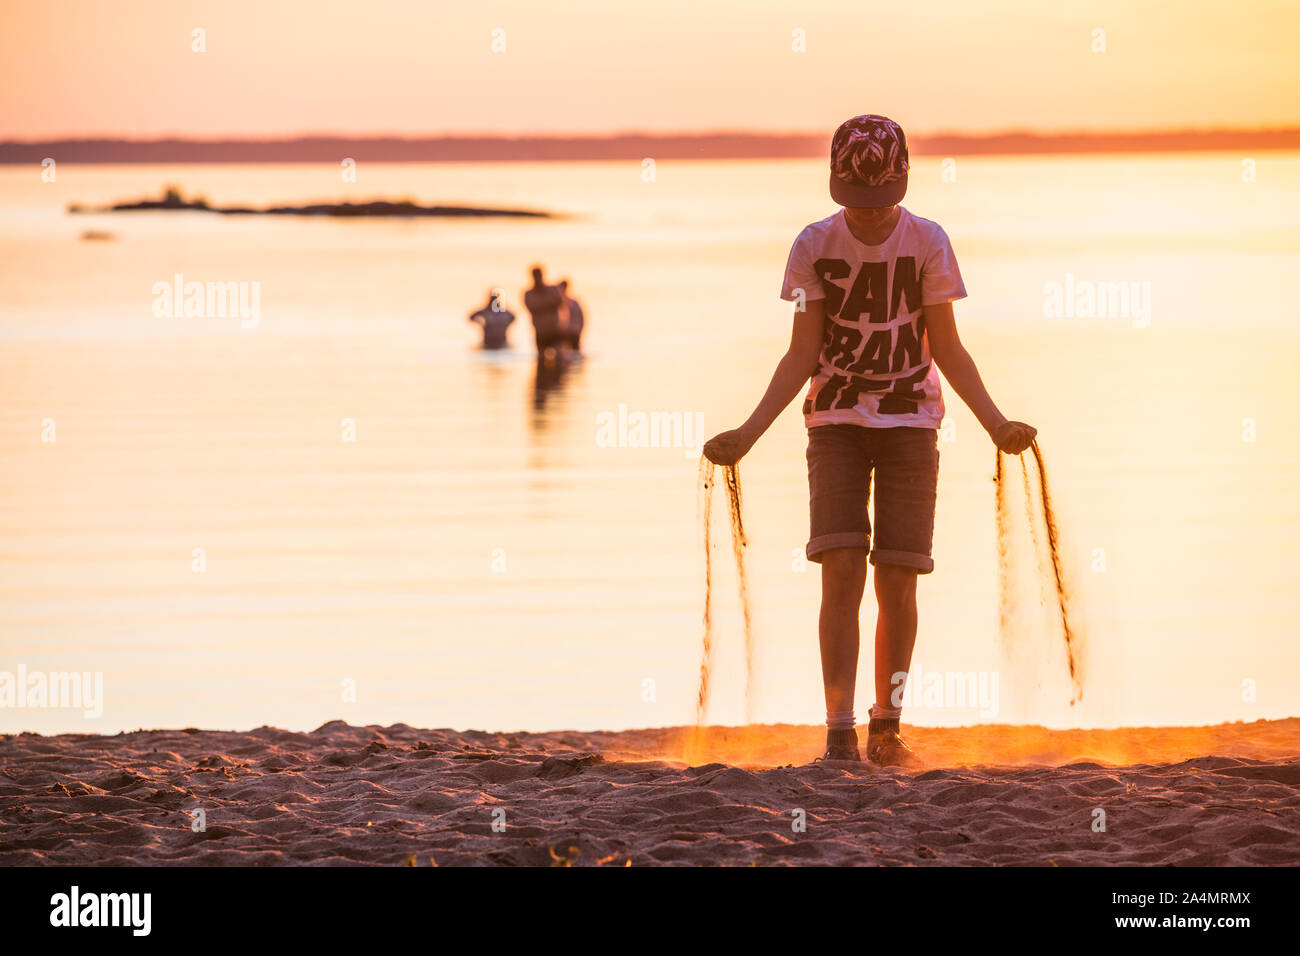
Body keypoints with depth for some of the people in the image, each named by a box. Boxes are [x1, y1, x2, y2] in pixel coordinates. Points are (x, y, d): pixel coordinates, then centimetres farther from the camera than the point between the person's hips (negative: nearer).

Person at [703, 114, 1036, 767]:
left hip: (910, 424, 0)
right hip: (836, 423, 0)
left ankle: (887, 729, 10)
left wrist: (995, 424, -11)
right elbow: (801, 356, -1)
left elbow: (948, 350, -1)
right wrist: (749, 433, -10)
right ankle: (840, 733, -13)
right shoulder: (815, 247, -4)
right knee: (842, 571, -14)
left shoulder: (927, 242, -5)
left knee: (897, 582, -3)